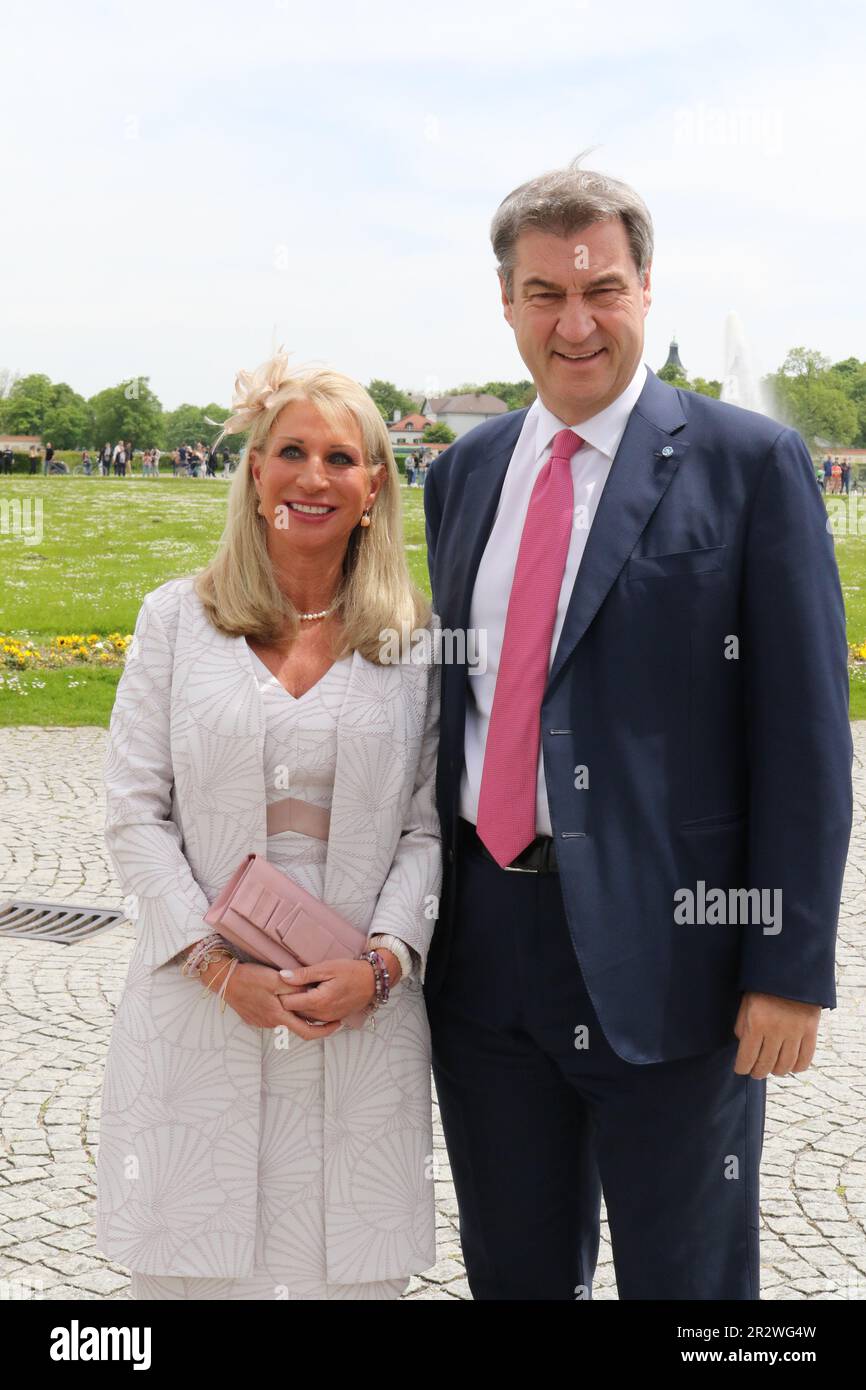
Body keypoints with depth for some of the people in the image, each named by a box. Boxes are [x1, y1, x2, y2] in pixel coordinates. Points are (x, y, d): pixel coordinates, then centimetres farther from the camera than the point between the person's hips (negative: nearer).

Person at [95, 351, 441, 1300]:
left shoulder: (418, 638, 4)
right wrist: (219, 963, -10)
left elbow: (430, 826, 3)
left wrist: (380, 962, -12)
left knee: (350, 1262, 7)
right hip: (199, 1008, 0)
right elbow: (134, 813, 0)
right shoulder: (176, 618, 4)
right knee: (193, 1257, 8)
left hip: (361, 1012, 0)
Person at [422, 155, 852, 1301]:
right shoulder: (464, 472, 9)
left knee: (684, 1274, 13)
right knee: (512, 1267, 20)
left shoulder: (750, 463, -6)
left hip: (665, 947, -4)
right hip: (484, 941, 5)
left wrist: (791, 966, -13)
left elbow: (805, 733, -8)